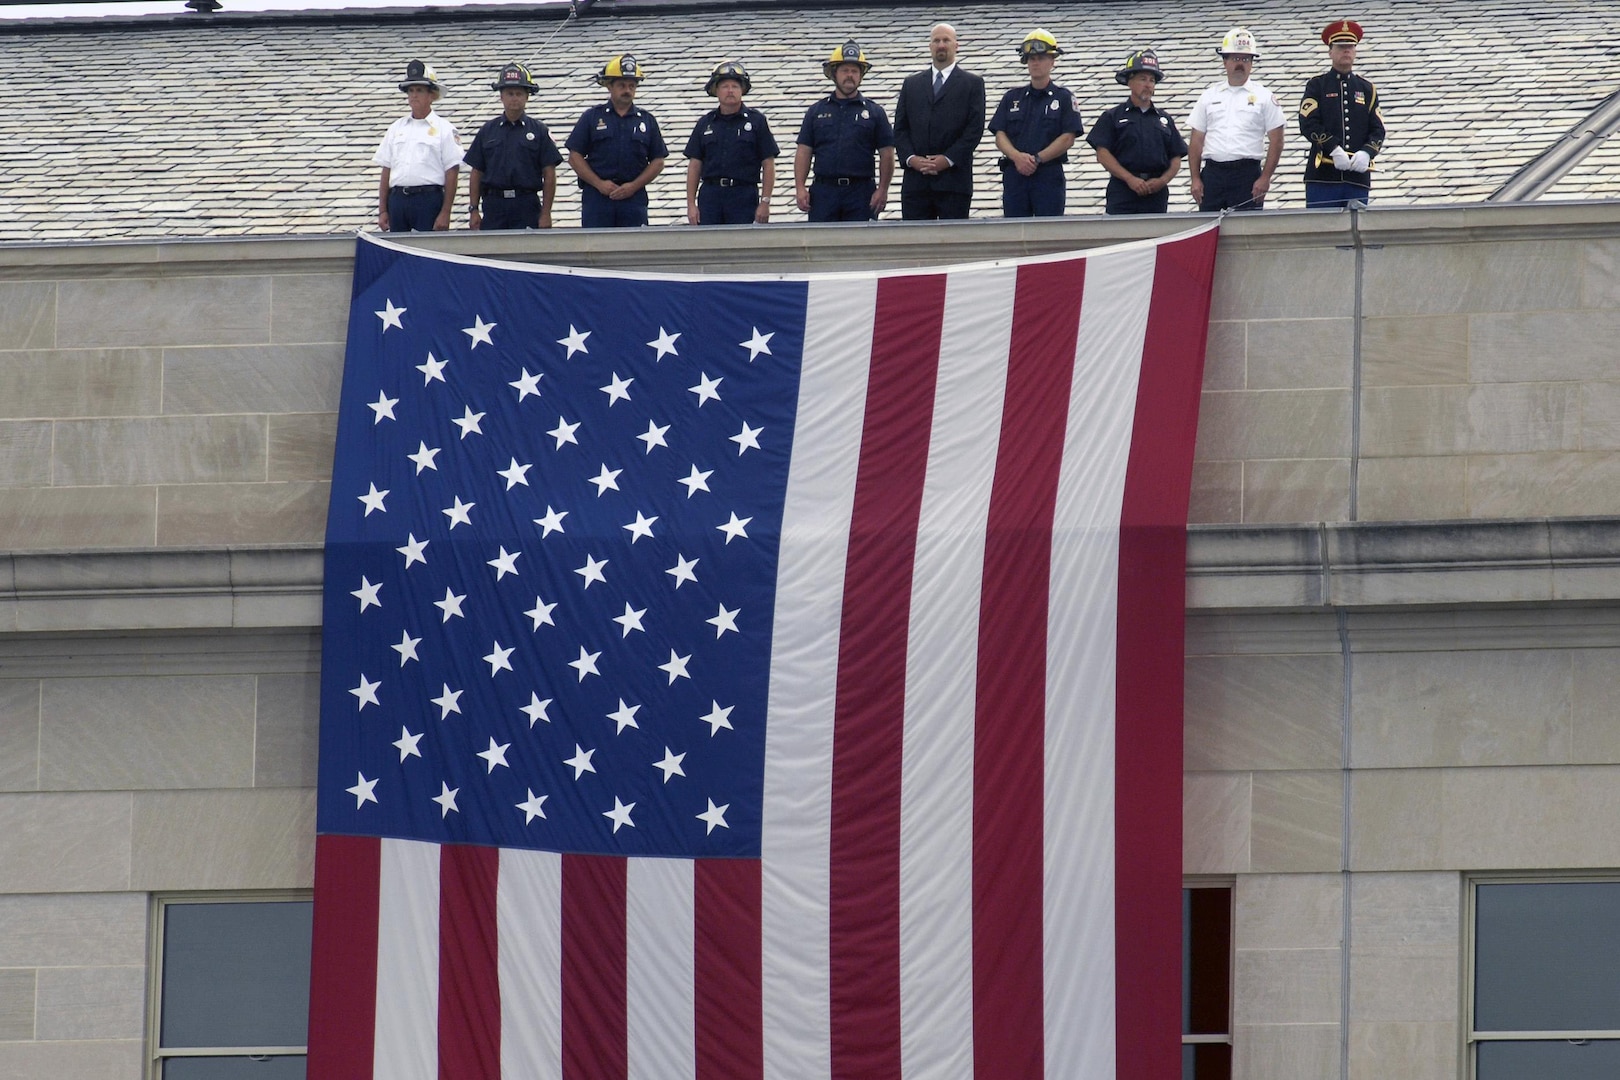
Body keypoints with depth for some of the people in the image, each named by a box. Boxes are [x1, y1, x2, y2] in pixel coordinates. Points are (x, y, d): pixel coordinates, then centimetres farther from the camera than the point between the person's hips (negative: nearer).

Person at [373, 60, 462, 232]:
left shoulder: (443, 129, 2)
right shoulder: (396, 128, 15)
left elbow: (451, 173, -3)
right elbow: (386, 171, 15)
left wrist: (445, 213, -9)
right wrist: (382, 211, 9)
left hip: (429, 199, -4)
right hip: (398, 198, 4)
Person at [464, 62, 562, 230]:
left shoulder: (538, 131, 6)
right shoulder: (487, 132, 11)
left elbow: (549, 176, 3)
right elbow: (476, 174, 11)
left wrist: (545, 214, -4)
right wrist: (474, 210, 3)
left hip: (527, 205, -1)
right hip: (494, 203, 1)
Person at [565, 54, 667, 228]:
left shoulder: (646, 120, 11)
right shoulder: (592, 117, 6)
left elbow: (658, 162, 10)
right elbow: (575, 157, 3)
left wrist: (634, 186, -5)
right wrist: (599, 184, -8)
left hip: (634, 198, 2)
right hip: (597, 198, -1)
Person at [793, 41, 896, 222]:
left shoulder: (874, 112, 8)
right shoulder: (816, 111, 12)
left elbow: (886, 154, 6)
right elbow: (804, 152, 8)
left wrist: (882, 190, -4)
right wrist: (800, 188, -3)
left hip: (860, 193, -1)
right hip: (824, 191, 1)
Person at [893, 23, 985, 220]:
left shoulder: (972, 84, 7)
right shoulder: (911, 84, 17)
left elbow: (975, 129, -2)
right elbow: (900, 128, 12)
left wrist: (948, 159, -12)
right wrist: (910, 158, -6)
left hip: (953, 179, -3)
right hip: (916, 180, 3)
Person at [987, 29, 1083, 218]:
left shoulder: (1063, 97, 6)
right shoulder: (1013, 98, 15)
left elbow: (1068, 138, -3)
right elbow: (1000, 135, 8)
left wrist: (1037, 159, -12)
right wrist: (1017, 157, -12)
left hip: (1049, 175, -3)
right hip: (1014, 174, 3)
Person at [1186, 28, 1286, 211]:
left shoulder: (1263, 97, 4)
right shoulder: (1209, 97, 12)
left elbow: (1276, 141, 1)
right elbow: (1196, 141, 12)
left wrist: (1265, 178, -7)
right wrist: (1195, 179, 3)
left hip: (1247, 173, -3)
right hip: (1212, 173, 3)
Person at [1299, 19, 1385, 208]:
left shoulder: (1367, 90, 14)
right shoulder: (1317, 86, 6)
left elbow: (1378, 131, 9)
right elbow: (1308, 124, -6)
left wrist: (1366, 153, -12)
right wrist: (1334, 150, -18)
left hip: (1358, 177, 3)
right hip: (1323, 175, -3)